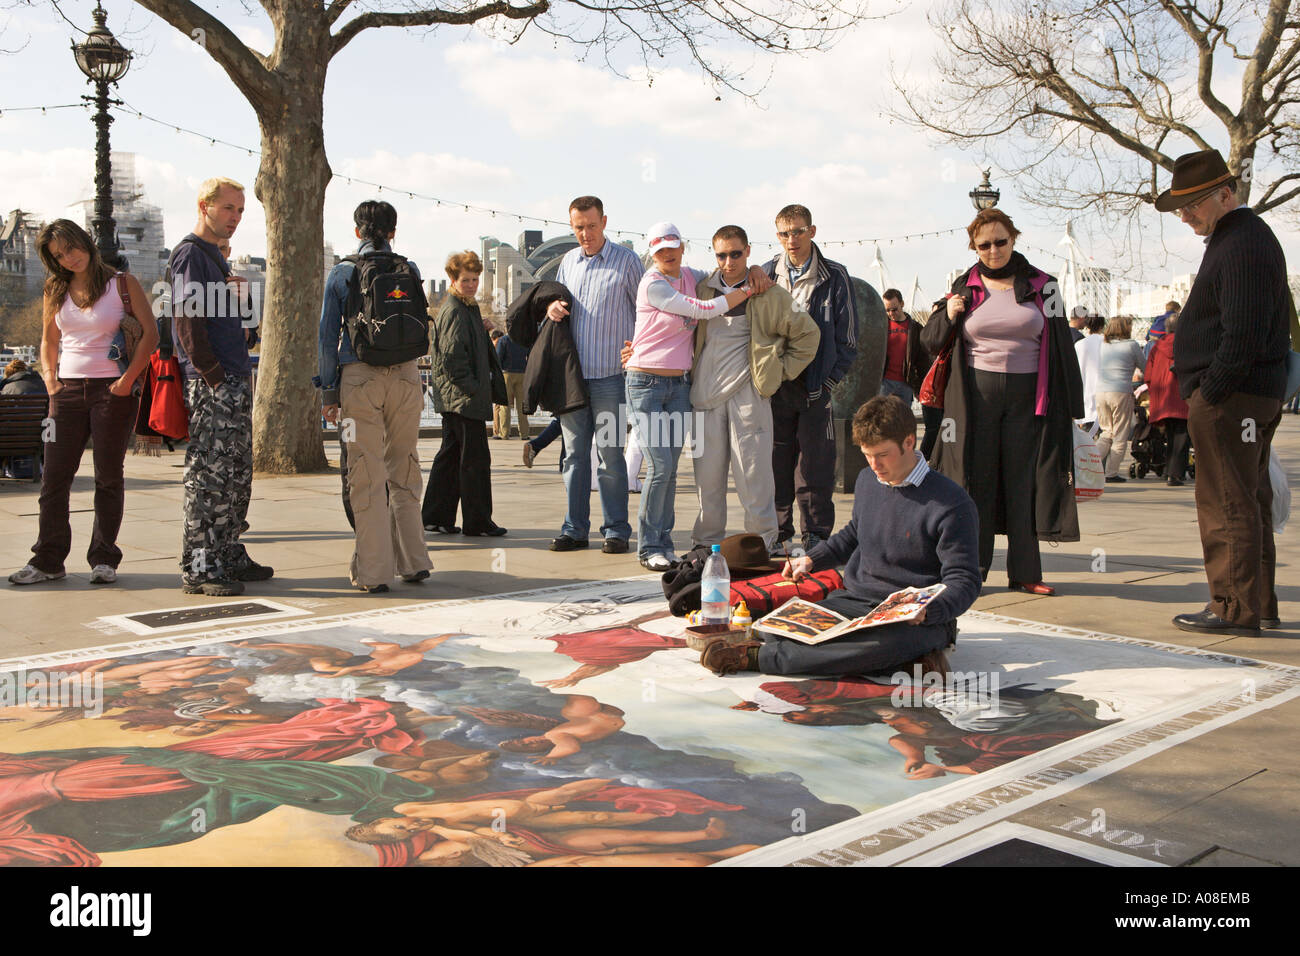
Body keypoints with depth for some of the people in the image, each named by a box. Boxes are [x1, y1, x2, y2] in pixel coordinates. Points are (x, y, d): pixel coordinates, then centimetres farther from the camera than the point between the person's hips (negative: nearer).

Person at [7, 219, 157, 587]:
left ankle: (104, 559, 9)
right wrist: (49, 377, 3)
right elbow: (48, 342, 21)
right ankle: (48, 560, 9)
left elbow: (150, 333, -3)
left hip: (112, 390, -3)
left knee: (108, 476, 1)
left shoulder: (122, 284, 0)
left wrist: (128, 379, -12)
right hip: (68, 390, 4)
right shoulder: (56, 292, 11)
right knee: (54, 476, 1)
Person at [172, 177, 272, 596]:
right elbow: (186, 319, -15)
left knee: (237, 475, 12)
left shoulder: (214, 255, 22)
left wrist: (233, 294, 5)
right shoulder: (190, 253, -7)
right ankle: (198, 569, -4)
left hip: (235, 381, 10)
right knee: (208, 475, -8)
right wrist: (213, 374, -18)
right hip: (211, 386, -10)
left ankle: (229, 557, 20)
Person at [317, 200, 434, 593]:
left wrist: (329, 392, 4)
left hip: (359, 377, -2)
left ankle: (374, 570, 3)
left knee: (366, 476, 1)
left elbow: (328, 335, 1)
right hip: (405, 375, 2)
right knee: (404, 472, 13)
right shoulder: (409, 270, 6)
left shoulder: (341, 273, 2)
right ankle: (413, 562, 16)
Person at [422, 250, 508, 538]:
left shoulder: (469, 308, 20)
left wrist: (491, 383, 18)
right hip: (464, 399, -10)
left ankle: (436, 517, 18)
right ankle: (477, 522, 0)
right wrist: (471, 387, -19)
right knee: (475, 459, -6)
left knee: (450, 455, 13)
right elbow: (451, 357, -19)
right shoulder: (453, 311, -12)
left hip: (454, 400, 10)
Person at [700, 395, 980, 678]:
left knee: (885, 644, -42)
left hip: (915, 618, -6)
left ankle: (760, 657, -29)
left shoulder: (951, 503, -13)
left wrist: (926, 611, -30)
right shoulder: (867, 480, 10)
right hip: (855, 602, 6)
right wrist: (811, 560, 15)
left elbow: (964, 582, -11)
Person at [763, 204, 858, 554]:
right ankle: (777, 534, 14)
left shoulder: (835, 277, 3)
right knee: (775, 462, 4)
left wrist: (828, 381, -4)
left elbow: (847, 339, 3)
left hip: (816, 386, -2)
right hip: (774, 386, 2)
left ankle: (816, 536, 10)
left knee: (815, 465, 0)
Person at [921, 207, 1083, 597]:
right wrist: (948, 316, -9)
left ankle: (1024, 572, 7)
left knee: (1025, 481, 1)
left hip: (1027, 397, 0)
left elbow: (1061, 348, 7)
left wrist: (1071, 408, 4)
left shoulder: (1041, 285, 7)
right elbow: (931, 342, 12)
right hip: (975, 397, 0)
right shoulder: (964, 287, 9)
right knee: (974, 481, 1)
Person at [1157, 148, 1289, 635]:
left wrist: (1208, 395, -18)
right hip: (1253, 395, 11)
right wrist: (1204, 394, 17)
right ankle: (1260, 604, 23)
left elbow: (1244, 335, -23)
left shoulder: (1243, 245, -15)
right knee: (1250, 502, 15)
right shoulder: (1233, 236, 18)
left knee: (1228, 505, -5)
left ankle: (1235, 609, 1)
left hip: (1231, 397, -11)